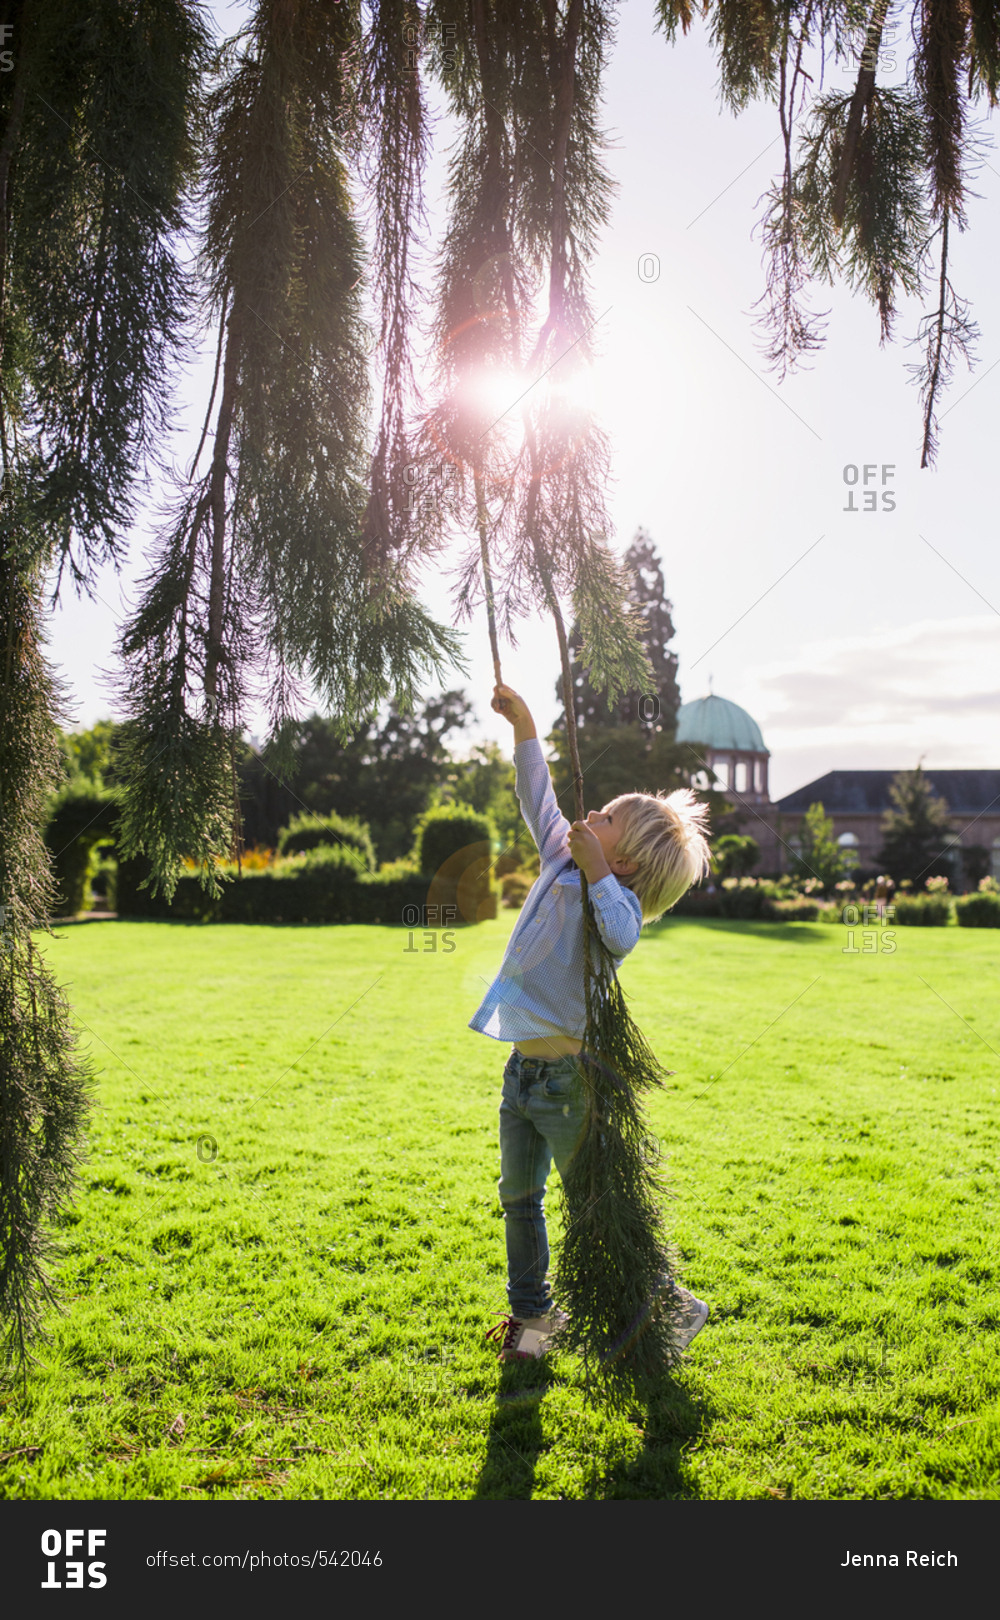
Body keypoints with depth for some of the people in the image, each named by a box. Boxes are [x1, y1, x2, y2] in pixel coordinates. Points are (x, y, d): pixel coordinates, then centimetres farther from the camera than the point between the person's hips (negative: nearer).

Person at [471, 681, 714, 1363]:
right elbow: (539, 800, 13)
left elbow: (623, 936, -41)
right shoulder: (562, 863, 3)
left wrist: (596, 873, -38)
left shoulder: (615, 897, -18)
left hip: (567, 1076, -8)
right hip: (525, 1068, 8)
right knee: (520, 1197, 19)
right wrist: (524, 725, 7)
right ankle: (531, 1312, 38)